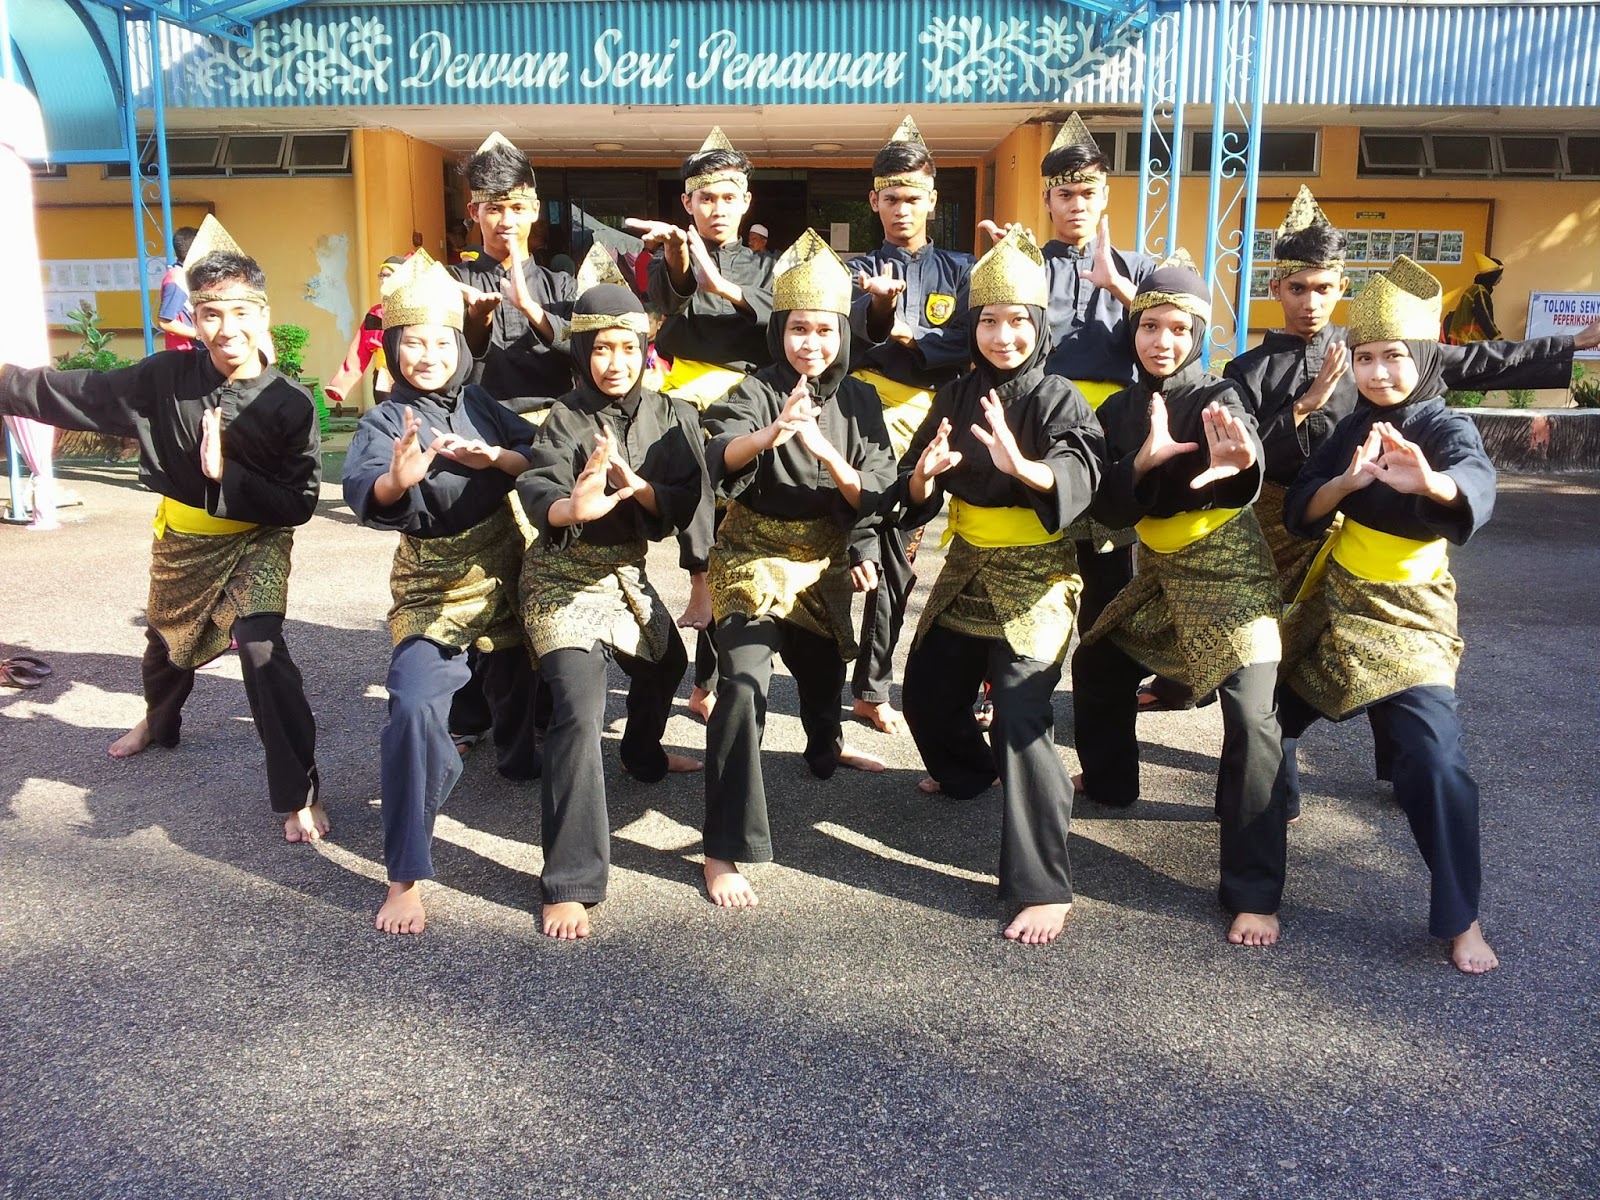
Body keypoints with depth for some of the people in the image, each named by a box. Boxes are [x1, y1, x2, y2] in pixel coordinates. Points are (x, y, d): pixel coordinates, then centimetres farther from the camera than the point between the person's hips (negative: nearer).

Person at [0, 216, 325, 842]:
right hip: (180, 538, 5)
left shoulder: (289, 404, -21)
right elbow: (79, 394, -4)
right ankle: (159, 720, 63)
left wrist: (226, 473, -30)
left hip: (254, 544, -4)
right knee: (166, 640, 28)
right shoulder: (166, 378, -13)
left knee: (261, 651, -24)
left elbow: (299, 503, -20)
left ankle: (300, 794, -13)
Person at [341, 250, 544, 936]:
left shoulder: (482, 406, 3)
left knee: (516, 685, 20)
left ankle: (518, 759, 58)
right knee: (414, 706, -24)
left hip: (503, 571, 4)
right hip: (432, 586, -4)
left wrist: (496, 457, -21)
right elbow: (362, 492, -27)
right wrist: (399, 478, -49)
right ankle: (407, 876, -16)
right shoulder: (386, 422, -8)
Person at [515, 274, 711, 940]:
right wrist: (573, 507, -54)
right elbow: (538, 490, -31)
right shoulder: (565, 419, -14)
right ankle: (570, 883, -17)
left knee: (666, 663, 28)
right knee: (578, 710, -21)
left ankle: (642, 753, 61)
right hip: (566, 578, -6)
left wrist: (640, 488, -31)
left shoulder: (668, 415, -1)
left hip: (628, 572, 6)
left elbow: (688, 499, -11)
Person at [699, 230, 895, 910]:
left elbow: (873, 495, -11)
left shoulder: (859, 402, -1)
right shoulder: (756, 393, -12)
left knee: (824, 667, 25)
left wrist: (823, 450, -29)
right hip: (752, 558, -4)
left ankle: (826, 750, 60)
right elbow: (721, 457, -32)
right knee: (743, 686, -23)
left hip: (823, 561, 5)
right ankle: (726, 850, -18)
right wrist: (770, 434, -52)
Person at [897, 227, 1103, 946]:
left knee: (1020, 718, -18)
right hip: (967, 567, 6)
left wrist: (1020, 464, -48)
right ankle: (967, 771, 53)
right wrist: (924, 472, -21)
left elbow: (1079, 476, -28)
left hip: (1033, 576, -6)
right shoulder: (956, 396, 5)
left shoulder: (1058, 399, -10)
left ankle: (1043, 888, -11)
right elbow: (917, 496, 3)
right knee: (928, 696, 18)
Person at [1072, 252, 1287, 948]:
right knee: (1095, 666, 17)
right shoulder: (1119, 410, 3)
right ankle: (1109, 783, 45)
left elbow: (1245, 455, -36)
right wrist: (1145, 457, -25)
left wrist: (1234, 463, -61)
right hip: (1157, 571, 6)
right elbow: (1109, 511, -5)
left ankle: (1254, 893, -10)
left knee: (1250, 716, -17)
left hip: (1228, 570, -6)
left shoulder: (1216, 396, -12)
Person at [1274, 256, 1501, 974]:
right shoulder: (1353, 428, 3)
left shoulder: (1447, 428, -12)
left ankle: (1460, 919, -1)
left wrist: (1431, 480, -60)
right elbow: (1300, 513, -7)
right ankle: (1277, 799, 49)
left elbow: (1476, 486, -36)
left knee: (1435, 761, -18)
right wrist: (1345, 483, -29)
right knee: (1272, 712, 16)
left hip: (1408, 618, -5)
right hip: (1333, 603, 5)